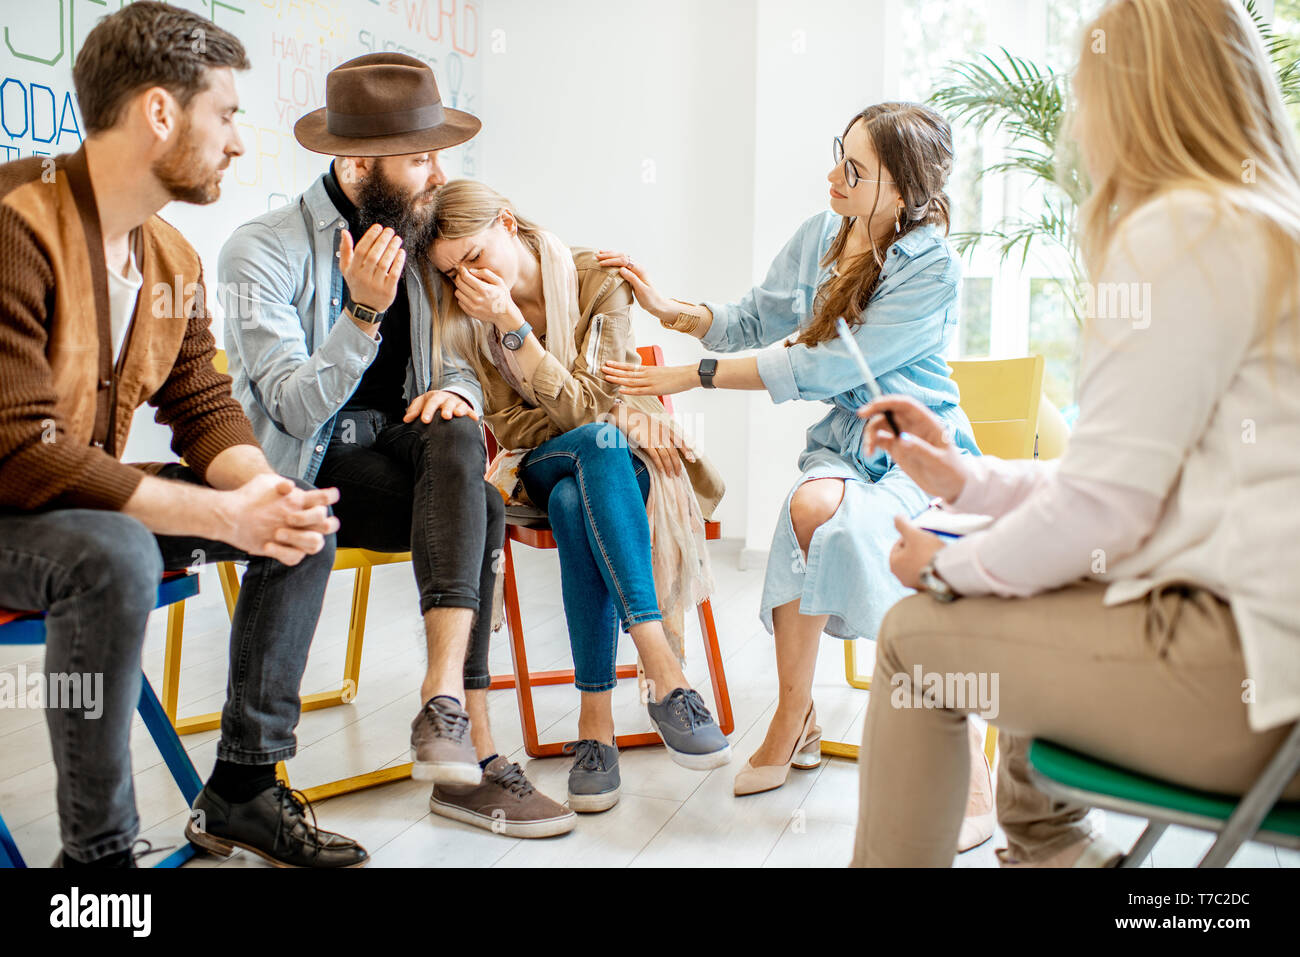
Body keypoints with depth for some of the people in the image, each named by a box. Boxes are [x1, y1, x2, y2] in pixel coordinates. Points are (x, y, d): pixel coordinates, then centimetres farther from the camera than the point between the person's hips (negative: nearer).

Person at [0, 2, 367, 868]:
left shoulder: (173, 259, 4)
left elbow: (206, 408, 6)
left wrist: (259, 488, -18)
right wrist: (222, 515, -31)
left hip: (92, 500, 8)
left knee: (305, 522, -1)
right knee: (115, 555, -38)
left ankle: (243, 790, 8)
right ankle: (98, 851, -19)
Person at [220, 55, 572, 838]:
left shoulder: (415, 240, 7)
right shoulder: (262, 253, -11)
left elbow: (458, 359, 11)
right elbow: (297, 410, -18)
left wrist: (458, 389, -14)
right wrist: (364, 313, -31)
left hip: (396, 444, 5)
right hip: (305, 475, -5)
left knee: (454, 437, -30)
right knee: (481, 511, -27)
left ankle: (445, 698, -35)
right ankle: (474, 750, -24)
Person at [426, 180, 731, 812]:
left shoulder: (599, 281, -10)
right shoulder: (465, 316, -2)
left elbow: (581, 404, -18)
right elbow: (513, 431, -3)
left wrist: (511, 323, -26)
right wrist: (611, 417, -15)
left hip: (619, 458, -1)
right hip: (539, 467, 1)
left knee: (574, 504, -39)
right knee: (599, 442, -37)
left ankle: (596, 718, -38)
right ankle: (662, 669, -43)